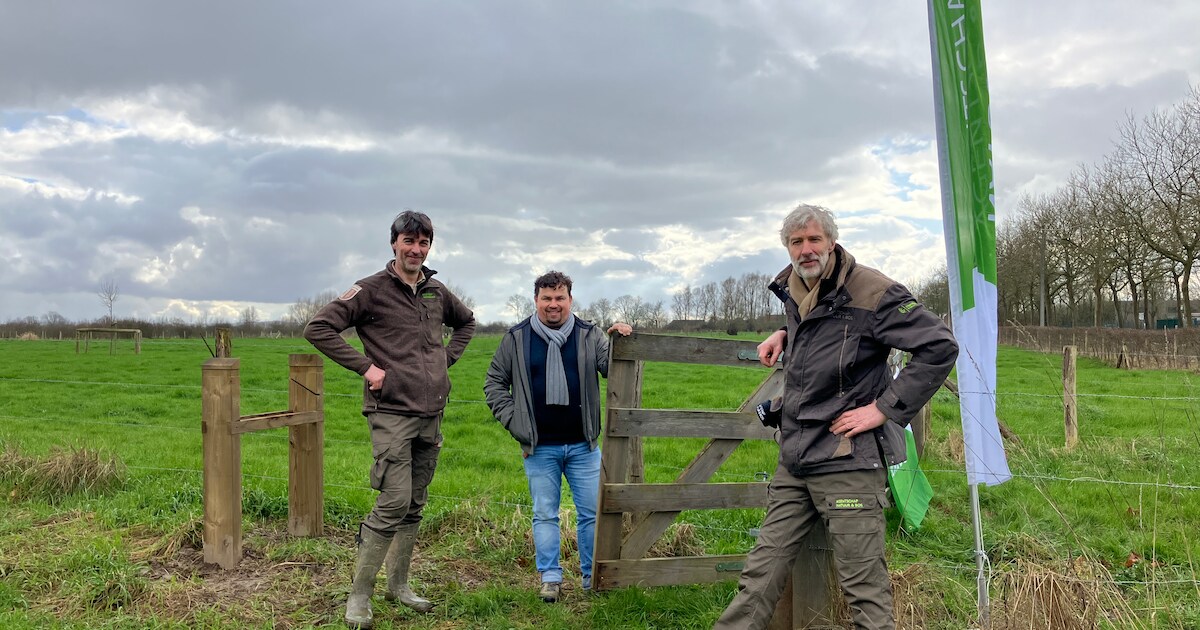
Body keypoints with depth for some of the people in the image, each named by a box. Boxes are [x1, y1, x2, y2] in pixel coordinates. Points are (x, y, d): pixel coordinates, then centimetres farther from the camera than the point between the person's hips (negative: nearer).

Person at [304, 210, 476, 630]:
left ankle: (398, 584, 26)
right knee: (394, 502, -12)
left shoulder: (437, 292, 12)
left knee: (415, 504, 12)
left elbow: (466, 321, 31)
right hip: (392, 413, -6)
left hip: (431, 414, 6)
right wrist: (365, 366, -14)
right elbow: (318, 328, -10)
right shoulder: (372, 290, -6)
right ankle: (359, 595, 3)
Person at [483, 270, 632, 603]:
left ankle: (593, 577, 20)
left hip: (583, 445, 1)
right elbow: (494, 383, 9)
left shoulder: (589, 335, 3)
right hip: (539, 448, -1)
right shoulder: (516, 338, 2)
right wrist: (514, 422, 0)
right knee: (545, 514, 7)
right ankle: (550, 579, 19)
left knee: (592, 512, 6)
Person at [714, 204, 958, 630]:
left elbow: (940, 347, -13)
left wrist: (885, 408, -15)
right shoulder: (793, 289, 12)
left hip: (848, 462, -7)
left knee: (864, 587, 2)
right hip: (793, 461, 7)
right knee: (762, 573, 10)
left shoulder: (870, 292, -12)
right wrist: (784, 335, 14)